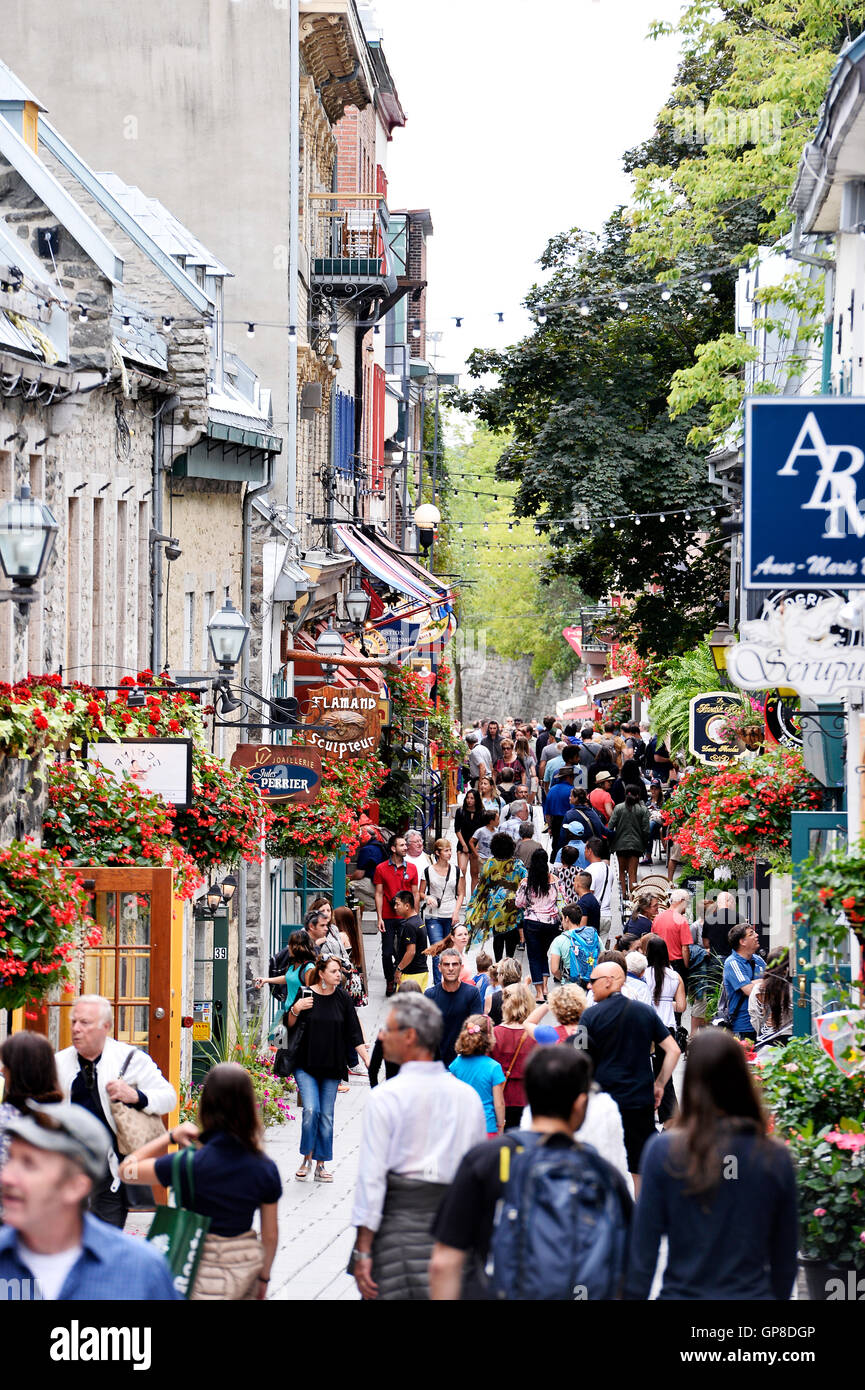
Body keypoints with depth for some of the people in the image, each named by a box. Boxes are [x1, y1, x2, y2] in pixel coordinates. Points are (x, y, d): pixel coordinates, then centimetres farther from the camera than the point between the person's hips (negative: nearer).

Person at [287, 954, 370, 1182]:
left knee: (326, 1116, 4)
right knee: (311, 1110, -16)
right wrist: (295, 1010, -16)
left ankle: (320, 1164, 13)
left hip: (332, 1067, 2)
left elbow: (354, 1032, 6)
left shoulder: (342, 998, 2)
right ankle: (306, 1158, 3)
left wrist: (367, 1060, 0)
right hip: (306, 1065, -2)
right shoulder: (307, 995, -4)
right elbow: (289, 1025, 4)